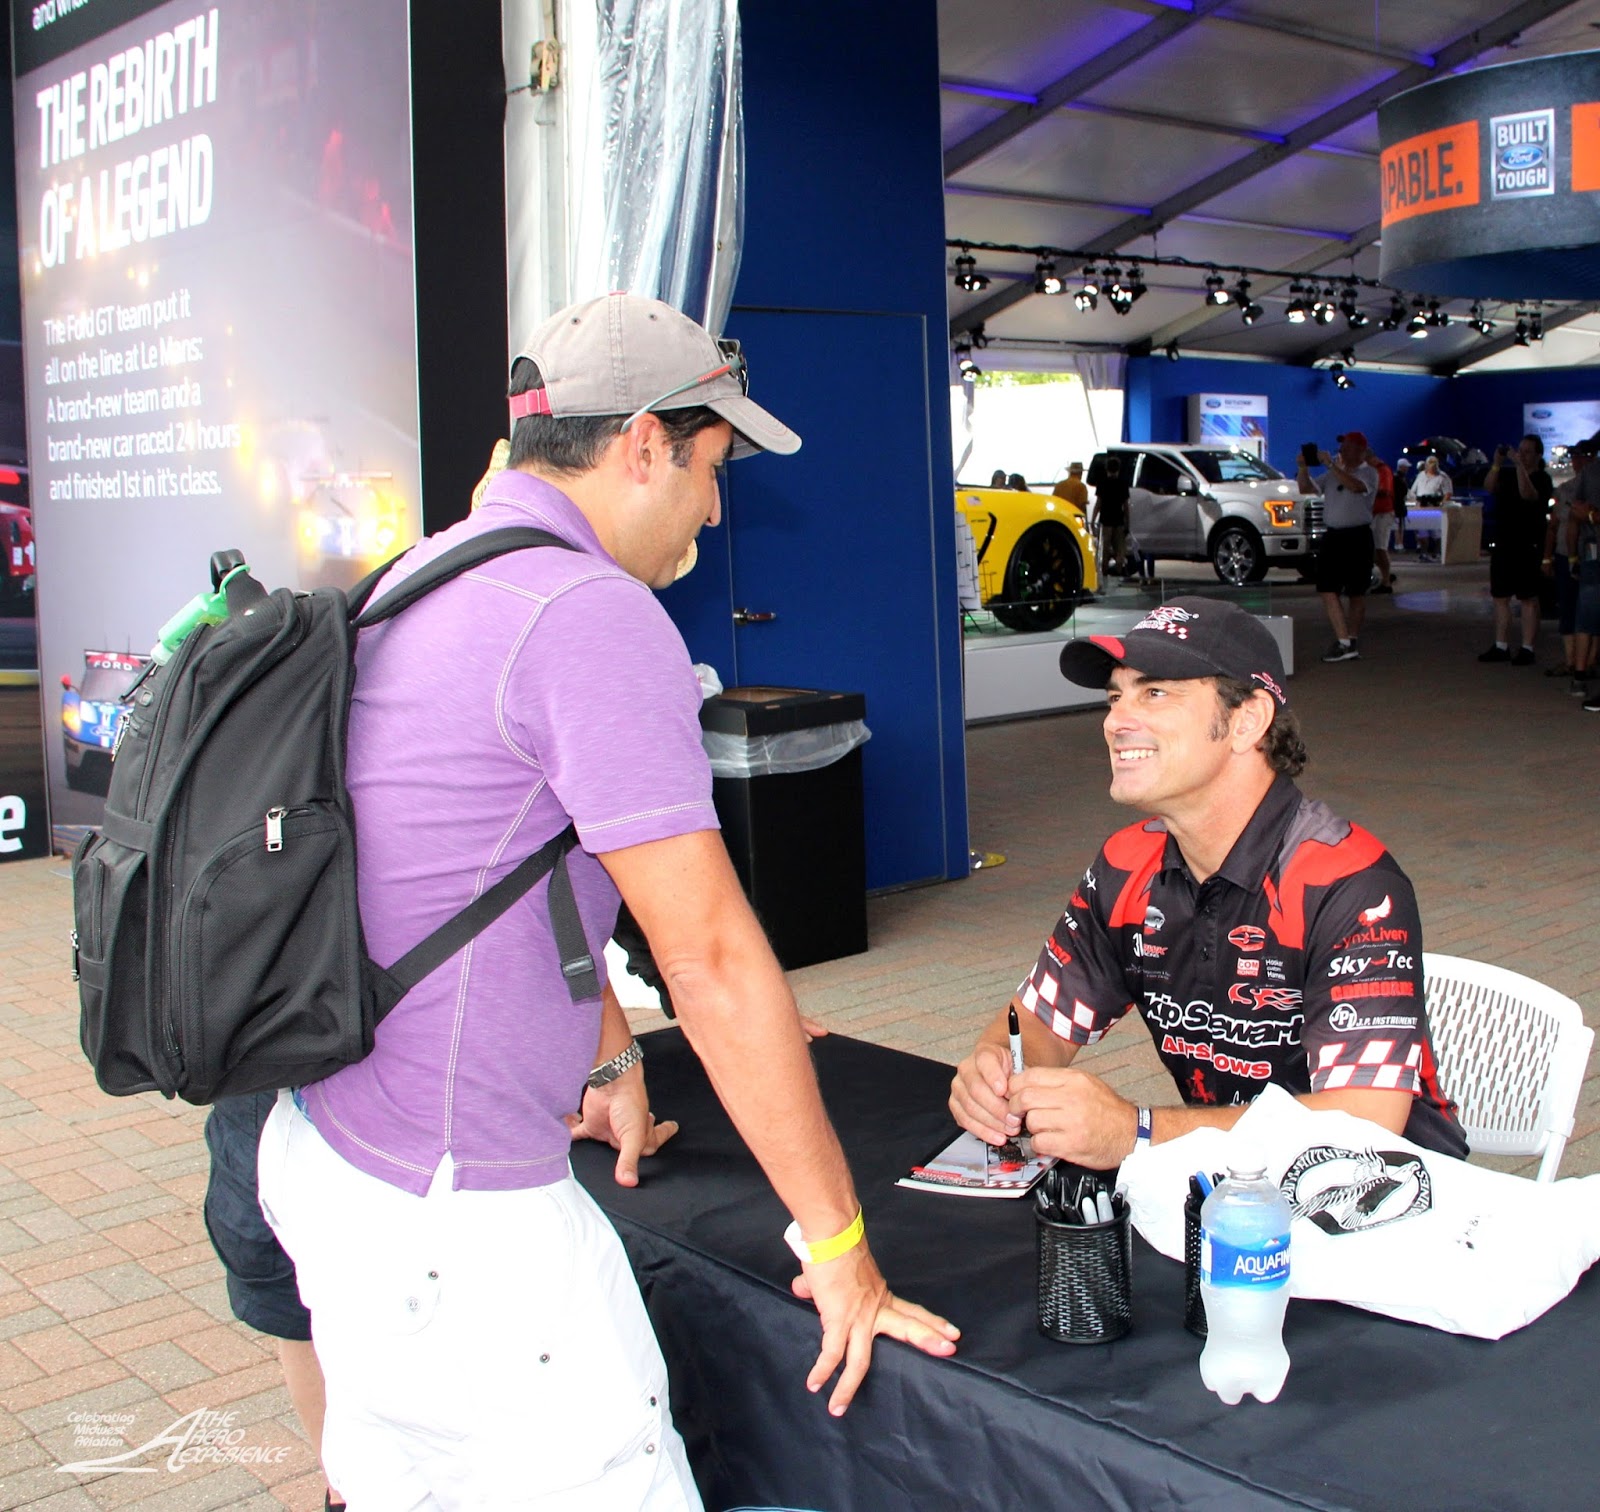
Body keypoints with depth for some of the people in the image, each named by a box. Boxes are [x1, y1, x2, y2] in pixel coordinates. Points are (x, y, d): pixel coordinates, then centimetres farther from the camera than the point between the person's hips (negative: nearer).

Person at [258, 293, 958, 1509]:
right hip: (456, 1220, -10)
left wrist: (610, 1059, 30)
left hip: (326, 1147, 10)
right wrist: (837, 1242, -13)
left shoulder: (425, 581, 11)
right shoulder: (594, 614, -19)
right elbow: (711, 955, -20)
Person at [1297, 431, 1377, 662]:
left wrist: (1330, 465, -26)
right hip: (1332, 536, 5)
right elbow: (1305, 488, 14)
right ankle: (1344, 643, -6)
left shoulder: (1368, 473, -3)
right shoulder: (1333, 474, 16)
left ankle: (1352, 640, 11)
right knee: (1327, 590, -6)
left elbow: (1355, 485, -25)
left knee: (1356, 593, 4)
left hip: (1358, 537, -5)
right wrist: (1303, 467, -4)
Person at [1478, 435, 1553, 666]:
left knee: (1528, 599, -2)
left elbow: (1528, 494, -24)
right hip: (1502, 544, 6)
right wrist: (1497, 464, -18)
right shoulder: (1507, 474, 12)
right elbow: (1489, 487, -5)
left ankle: (1527, 649, 0)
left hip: (1528, 547, -6)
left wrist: (1519, 465, -26)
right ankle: (1501, 647, 15)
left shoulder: (1542, 479, -5)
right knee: (1500, 597, 8)